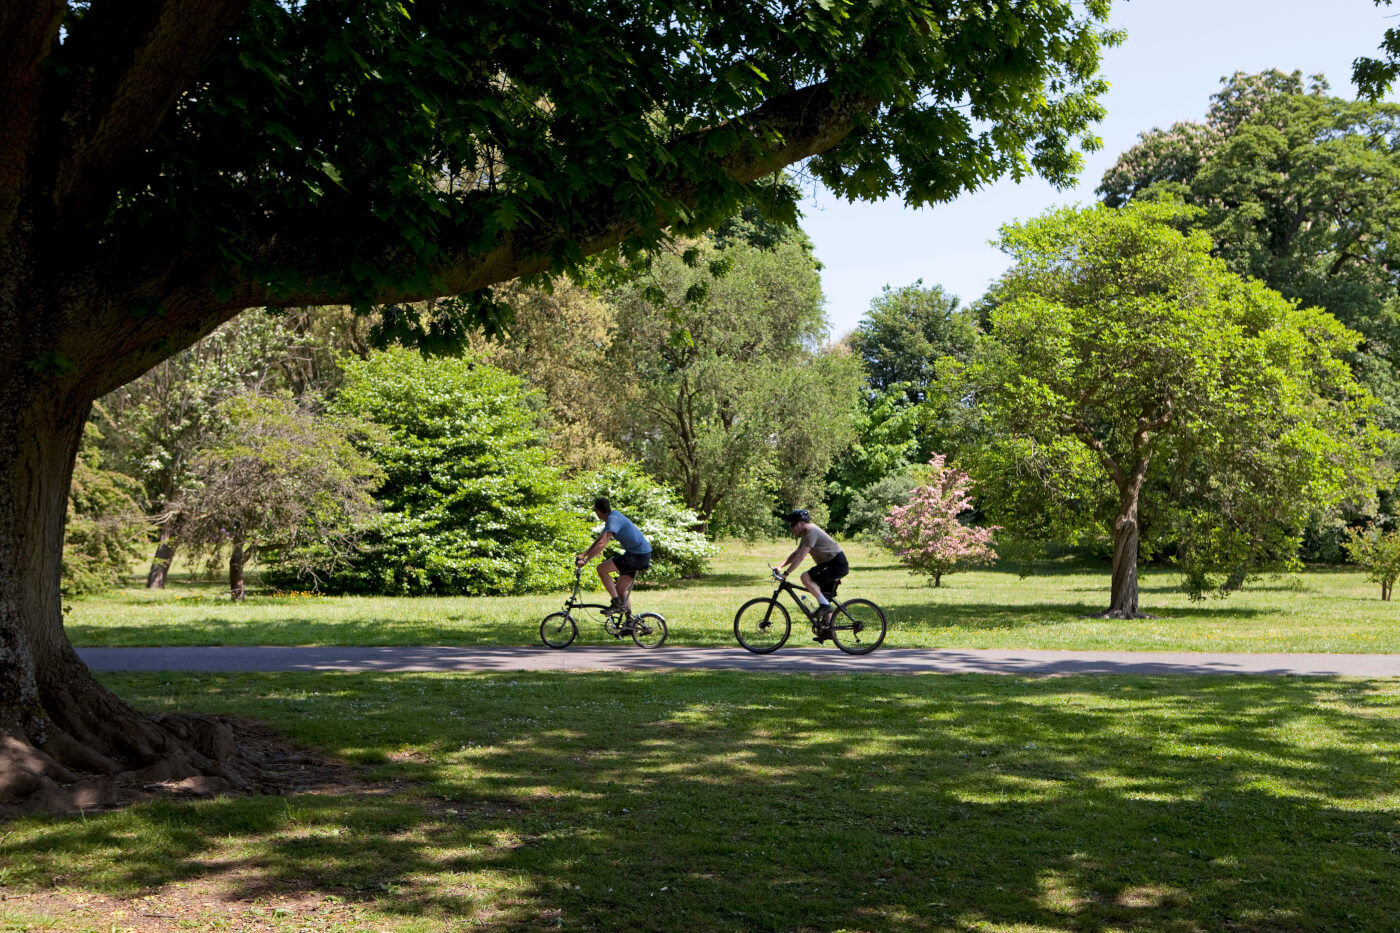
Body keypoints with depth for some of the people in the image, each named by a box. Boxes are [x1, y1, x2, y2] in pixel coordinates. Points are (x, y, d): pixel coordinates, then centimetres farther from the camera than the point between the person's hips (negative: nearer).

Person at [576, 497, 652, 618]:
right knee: (620, 589, 13)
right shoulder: (613, 516, 15)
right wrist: (583, 555, 17)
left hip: (639, 556, -10)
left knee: (601, 569, -12)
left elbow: (602, 544, -26)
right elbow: (599, 540, 22)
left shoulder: (613, 519, -17)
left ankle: (617, 604, -11)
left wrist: (585, 560, -22)